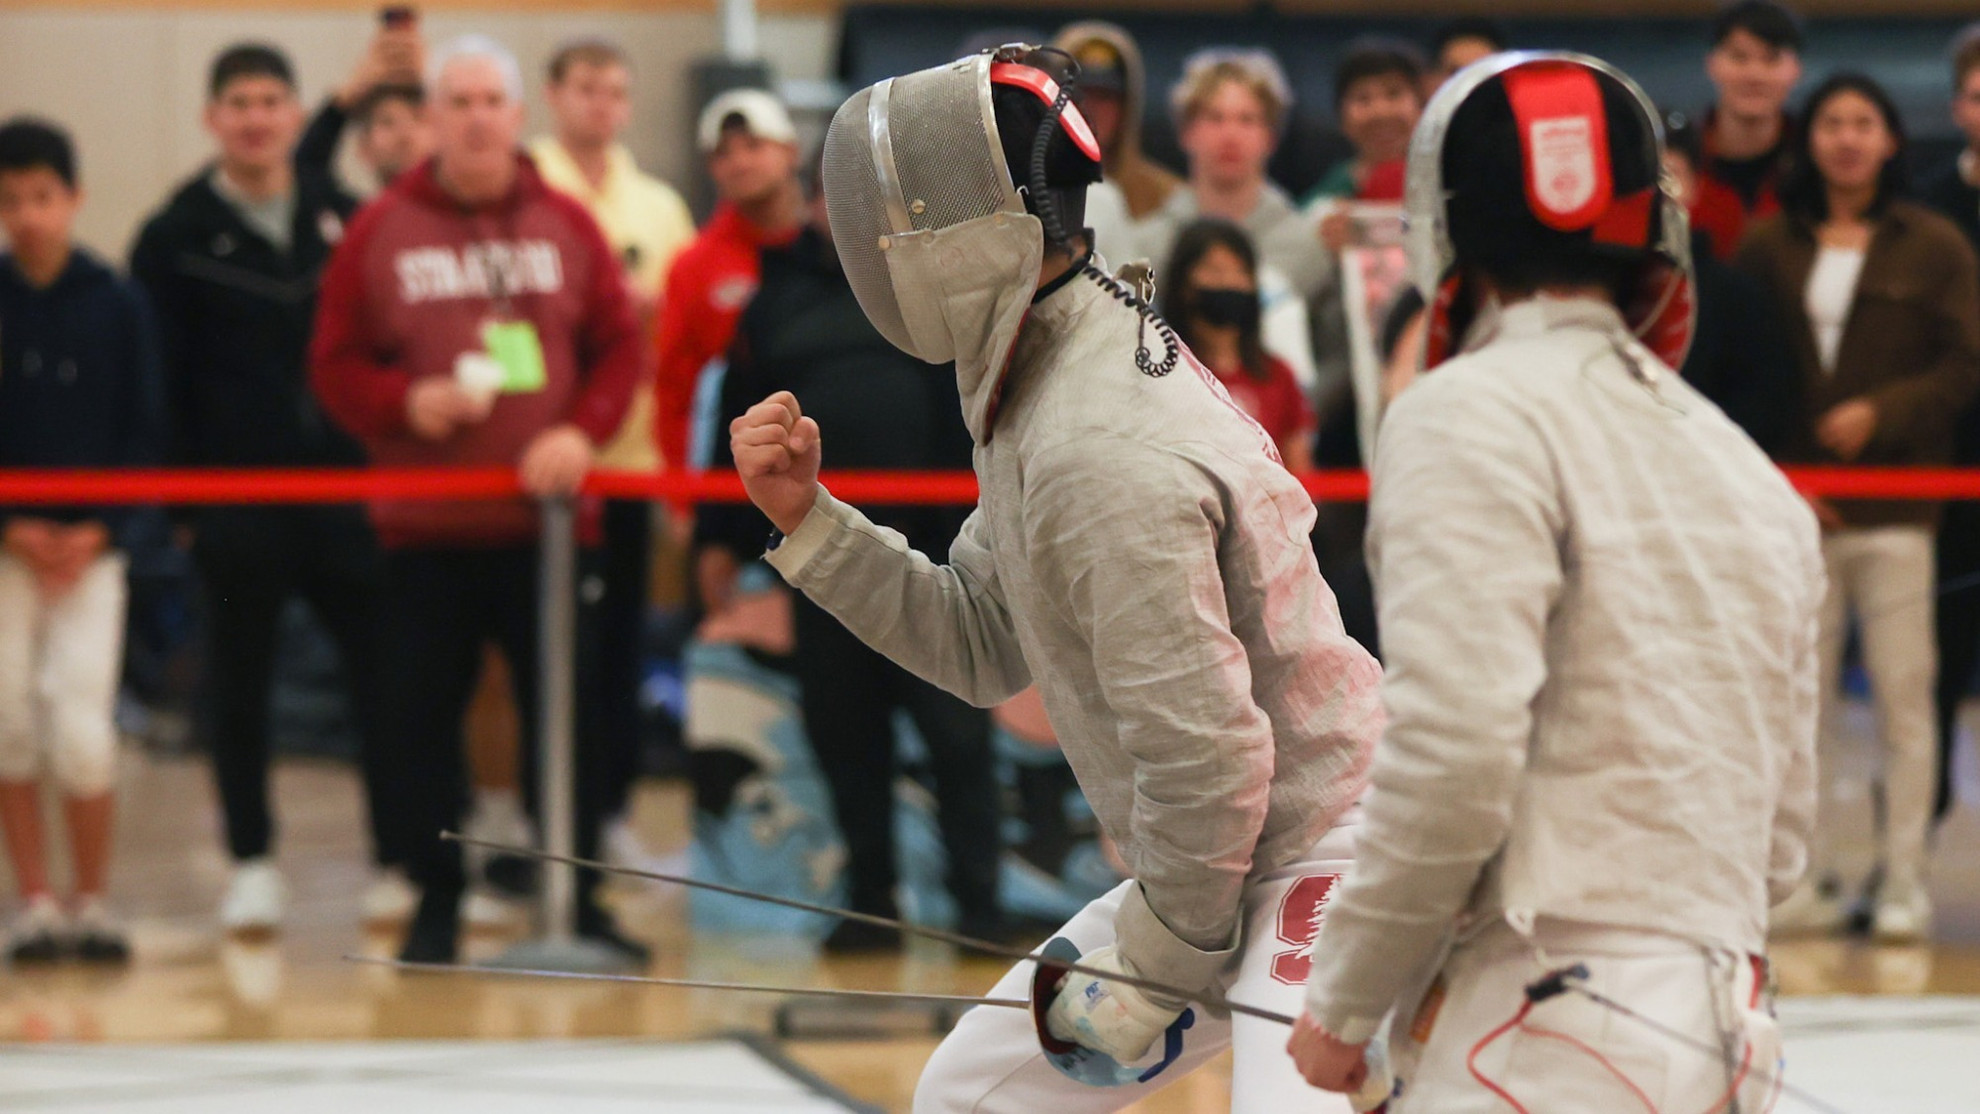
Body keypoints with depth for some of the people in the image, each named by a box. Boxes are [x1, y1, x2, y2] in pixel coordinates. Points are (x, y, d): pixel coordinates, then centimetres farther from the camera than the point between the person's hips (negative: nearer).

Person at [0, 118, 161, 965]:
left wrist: (98, 528, -9)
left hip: (89, 547, -1)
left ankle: (92, 901, 5)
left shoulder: (116, 306, 0)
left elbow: (143, 433, 2)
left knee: (81, 730, -10)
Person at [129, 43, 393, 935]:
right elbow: (159, 381, 1)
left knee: (381, 668, -1)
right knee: (240, 684, 6)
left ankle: (399, 857, 7)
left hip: (347, 485, 1)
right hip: (235, 498, -1)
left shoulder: (344, 219, 9)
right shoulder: (176, 236, 3)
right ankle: (252, 862, 16)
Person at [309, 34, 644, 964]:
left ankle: (577, 903, 11)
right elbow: (334, 364, 4)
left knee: (569, 712, 1)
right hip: (424, 527, 0)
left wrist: (584, 431, -10)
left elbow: (620, 346, 6)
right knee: (421, 717, 2)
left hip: (546, 518, 0)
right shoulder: (381, 233, 4)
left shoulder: (566, 227, 7)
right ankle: (436, 904, 13)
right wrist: (405, 404, -14)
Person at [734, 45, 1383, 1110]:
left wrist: (1151, 969, -14)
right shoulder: (1041, 389, 5)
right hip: (1225, 862, 10)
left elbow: (1204, 755, -27)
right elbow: (980, 644, 13)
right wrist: (808, 517, 2)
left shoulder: (1103, 453, -27)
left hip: (1324, 858, -10)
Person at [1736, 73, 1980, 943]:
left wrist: (1881, 412, -12)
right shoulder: (1768, 248, 9)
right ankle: (1813, 879, 8)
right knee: (1802, 696, 2)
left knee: (1903, 693, -4)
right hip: (1795, 504, 2)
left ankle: (1904, 881, 1)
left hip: (1896, 506, -2)